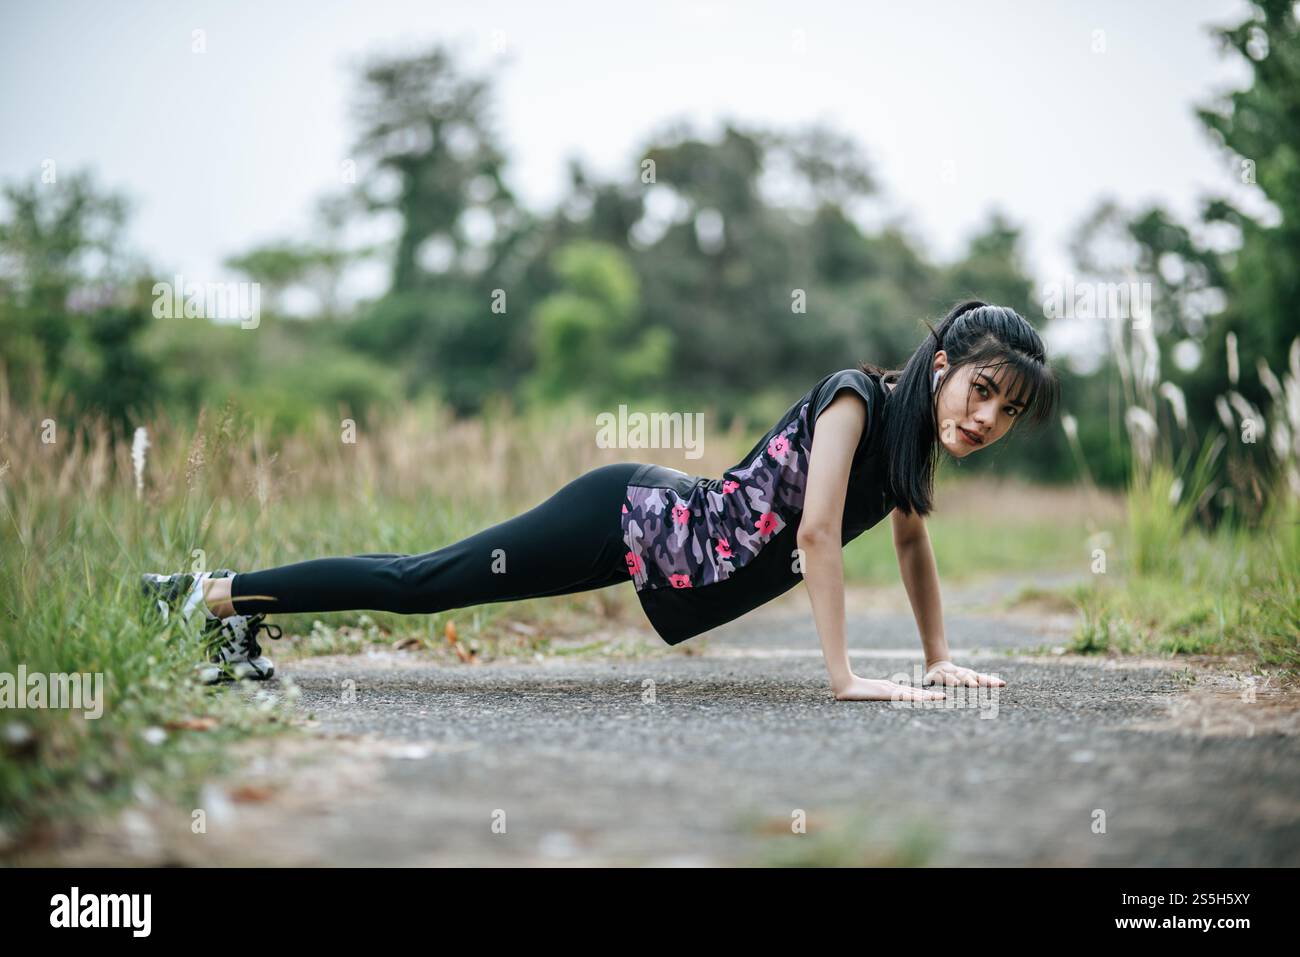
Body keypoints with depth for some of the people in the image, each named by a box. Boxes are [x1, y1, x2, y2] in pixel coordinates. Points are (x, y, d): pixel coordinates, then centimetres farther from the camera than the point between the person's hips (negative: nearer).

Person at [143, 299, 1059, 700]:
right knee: (424, 583, 0)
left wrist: (940, 657, 14)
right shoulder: (855, 396, -23)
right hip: (637, 517, -7)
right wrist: (843, 676, -29)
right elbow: (817, 530, -29)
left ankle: (237, 608, 25)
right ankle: (216, 592, 13)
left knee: (430, 584, 14)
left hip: (678, 538, 7)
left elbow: (911, 539, 17)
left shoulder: (919, 434, 3)